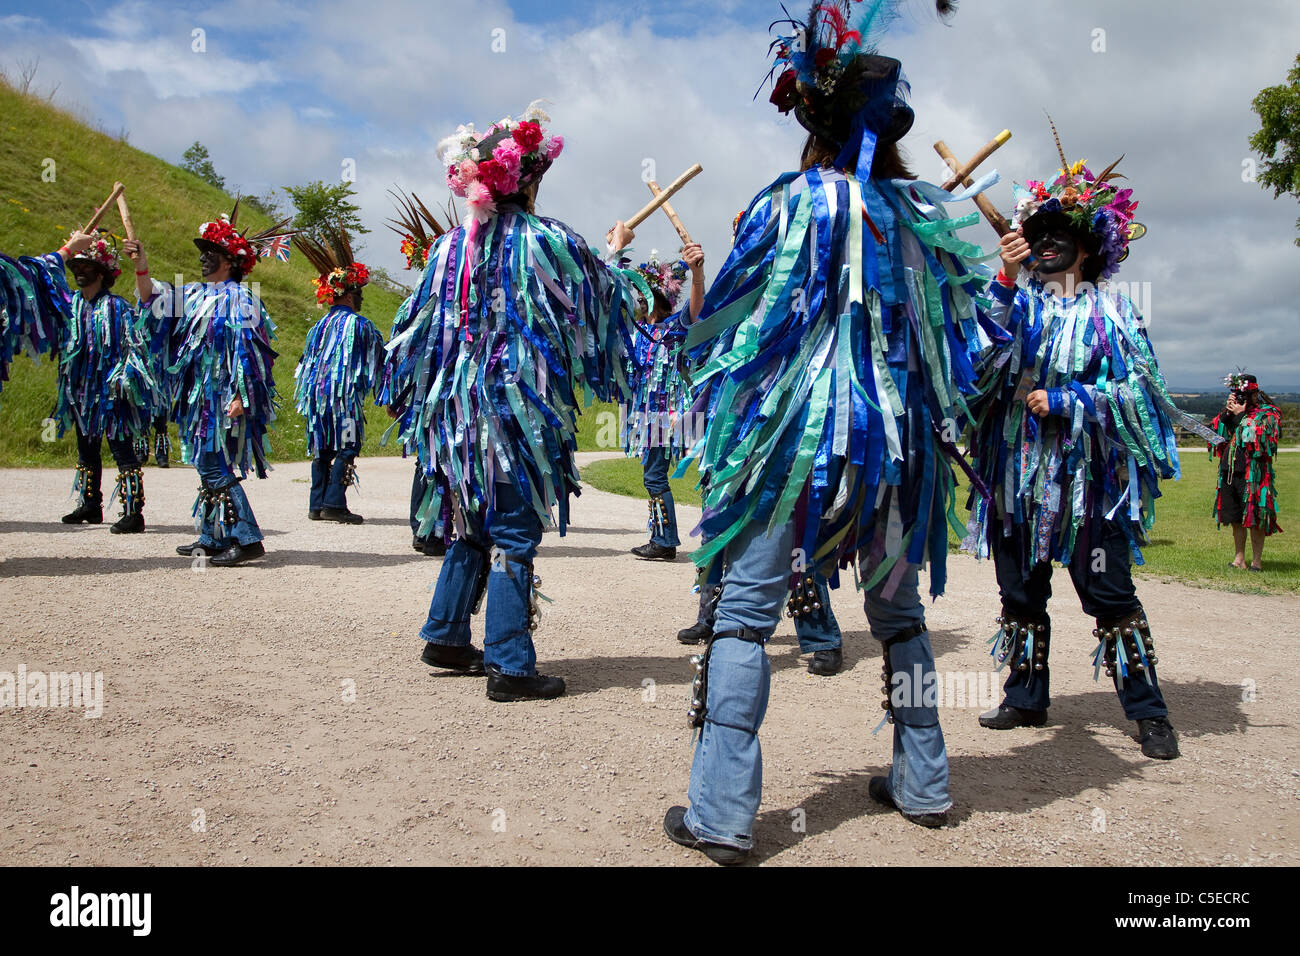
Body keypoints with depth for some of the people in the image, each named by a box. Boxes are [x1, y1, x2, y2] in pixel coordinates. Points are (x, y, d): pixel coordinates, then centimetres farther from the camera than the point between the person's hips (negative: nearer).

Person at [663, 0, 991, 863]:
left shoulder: (791, 203, -5)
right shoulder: (926, 213, 6)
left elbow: (723, 321, 0)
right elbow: (967, 331, 15)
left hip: (794, 432, -4)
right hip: (899, 439, 5)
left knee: (747, 609, -1)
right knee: (898, 607, 19)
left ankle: (724, 813, -2)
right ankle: (924, 783, 29)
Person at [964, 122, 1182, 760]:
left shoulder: (1111, 310, 5)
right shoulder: (1020, 299, 9)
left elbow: (1136, 388, -1)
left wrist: (1064, 403, -10)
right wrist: (1005, 277, -20)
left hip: (1088, 474, -2)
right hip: (1019, 471, 3)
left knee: (1109, 593, -3)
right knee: (1020, 591, 10)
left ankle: (1148, 711, 8)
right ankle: (1027, 698, 23)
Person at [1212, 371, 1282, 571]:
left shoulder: (1268, 413, 1)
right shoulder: (1233, 411, 16)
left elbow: (1256, 437, -13)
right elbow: (1215, 431, 7)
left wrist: (1240, 415, -9)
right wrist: (1226, 413, -5)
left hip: (1253, 473, -5)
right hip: (1229, 471, 5)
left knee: (1254, 519, -3)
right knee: (1236, 519, 9)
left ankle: (1256, 560, 5)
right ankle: (1239, 558, 18)